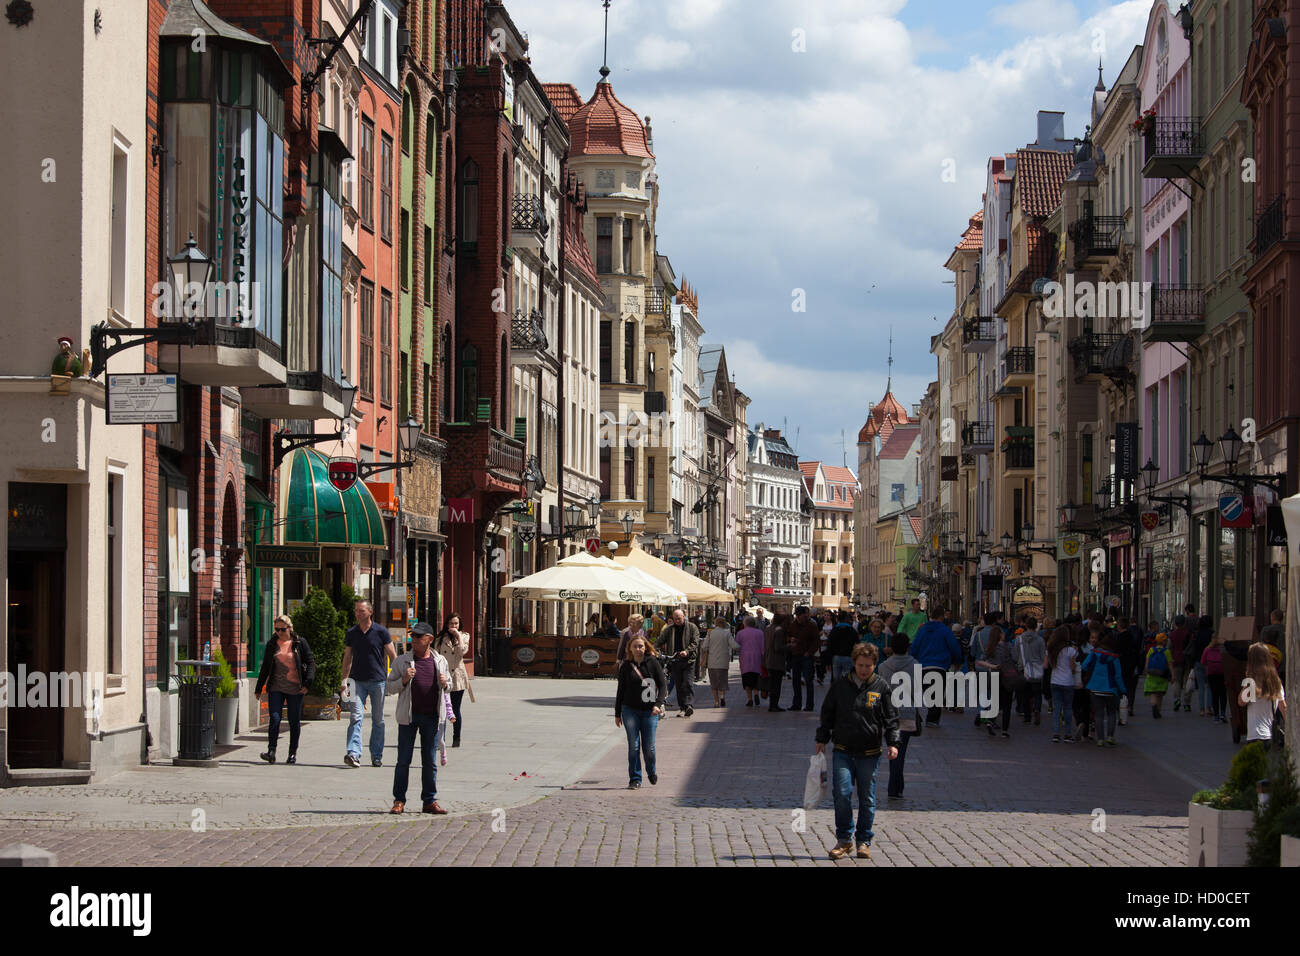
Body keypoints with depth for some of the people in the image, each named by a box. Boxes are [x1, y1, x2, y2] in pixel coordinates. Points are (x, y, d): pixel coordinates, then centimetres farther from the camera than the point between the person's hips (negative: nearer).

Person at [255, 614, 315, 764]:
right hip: (276, 688, 1)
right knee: (274, 718, -12)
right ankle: (271, 752, -12)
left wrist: (307, 683, -10)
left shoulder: (300, 643, 1)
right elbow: (265, 667, 16)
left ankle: (293, 753, 15)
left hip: (295, 690, -1)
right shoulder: (272, 644, 9)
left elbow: (310, 663, 2)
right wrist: (259, 689, 16)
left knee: (294, 721, 4)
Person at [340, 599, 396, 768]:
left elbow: (392, 656, 2)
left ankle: (376, 756, 16)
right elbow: (347, 657, 14)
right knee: (355, 716, -13)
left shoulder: (381, 631, -1)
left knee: (378, 720, 6)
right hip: (357, 681, 1)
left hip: (378, 680, -1)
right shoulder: (352, 633, 7)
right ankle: (353, 753, -23)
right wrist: (344, 680, 8)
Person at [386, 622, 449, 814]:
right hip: (408, 716, -2)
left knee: (429, 761, 7)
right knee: (403, 760, 0)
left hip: (431, 716, 2)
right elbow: (389, 687, 5)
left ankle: (429, 801, 13)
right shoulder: (402, 661, 3)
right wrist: (404, 680, -13)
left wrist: (444, 684, -2)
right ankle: (399, 801, 6)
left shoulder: (440, 661, 10)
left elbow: (446, 688, 21)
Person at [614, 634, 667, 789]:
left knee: (648, 747, 1)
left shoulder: (653, 663, 0)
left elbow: (663, 685, -1)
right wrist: (617, 714, 12)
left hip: (649, 711, -1)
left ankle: (652, 771, 29)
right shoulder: (625, 667, 5)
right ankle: (635, 779, 5)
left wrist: (658, 704, -16)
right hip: (630, 710, 1)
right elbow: (620, 690, 11)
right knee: (633, 746, -3)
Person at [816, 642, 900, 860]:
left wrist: (892, 743, -6)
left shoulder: (881, 687, 3)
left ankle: (864, 842, 14)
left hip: (870, 754, 0)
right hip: (842, 751, 0)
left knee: (867, 799, 4)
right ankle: (844, 840, 2)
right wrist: (822, 740, 9)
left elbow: (891, 718, 5)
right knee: (842, 794, -9)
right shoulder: (840, 685, 5)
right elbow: (827, 713, 13)